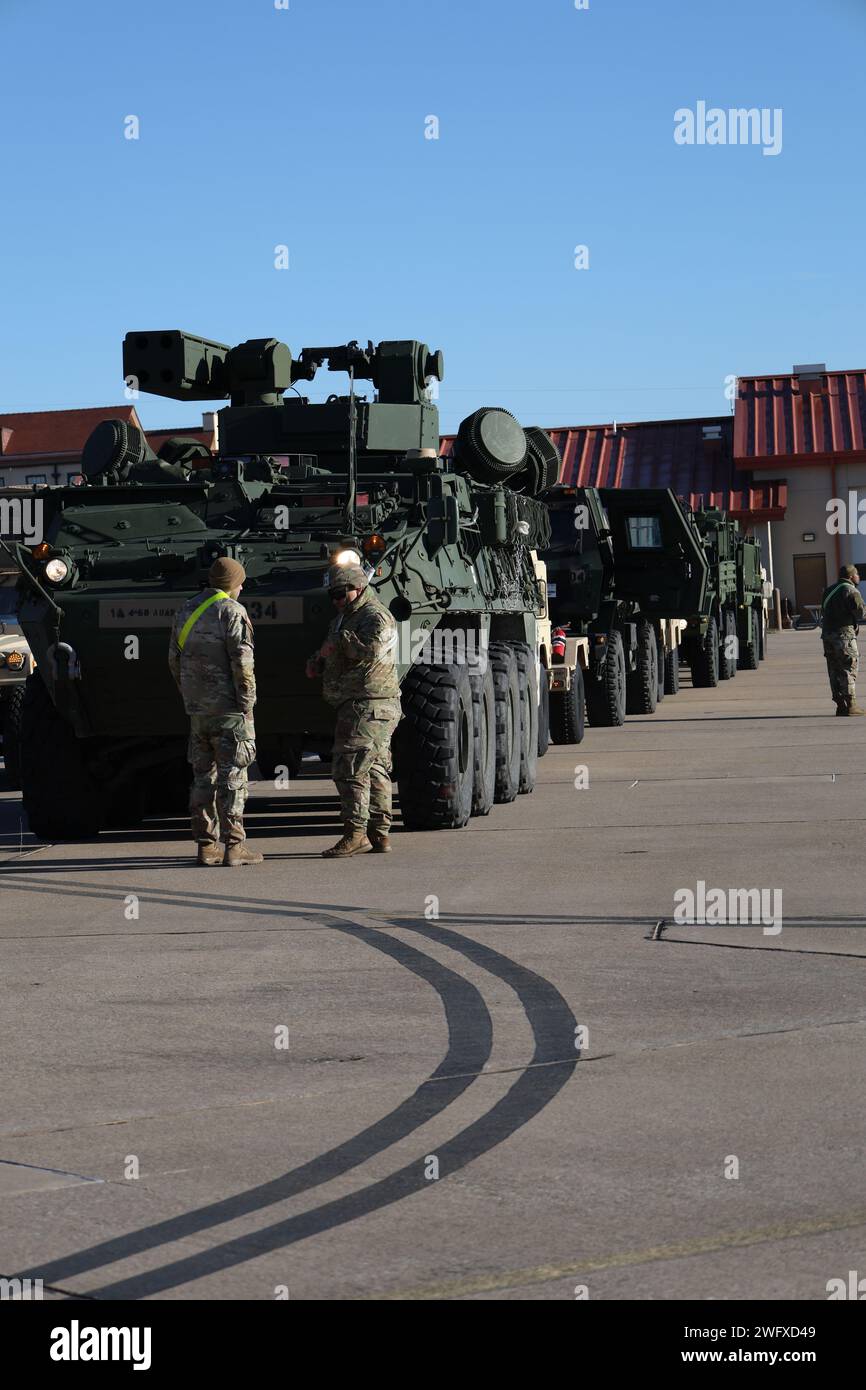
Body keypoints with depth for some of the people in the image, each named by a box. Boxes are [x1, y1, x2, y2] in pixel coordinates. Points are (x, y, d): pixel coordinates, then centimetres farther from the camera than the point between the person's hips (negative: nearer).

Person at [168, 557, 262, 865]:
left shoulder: (185, 613, 13)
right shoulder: (232, 612, -9)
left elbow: (175, 661, 15)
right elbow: (242, 663, -16)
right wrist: (247, 705, -11)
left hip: (197, 711, 7)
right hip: (229, 709, -6)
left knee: (203, 776, 10)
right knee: (232, 776, -4)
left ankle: (206, 845, 10)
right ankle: (233, 846, -5)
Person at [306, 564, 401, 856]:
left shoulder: (376, 617, -10)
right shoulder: (343, 618, 21)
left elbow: (370, 650, -28)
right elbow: (331, 651, 31)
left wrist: (340, 640, -15)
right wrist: (316, 662, 10)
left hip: (368, 704, -10)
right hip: (354, 706, 10)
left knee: (350, 768, -16)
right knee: (374, 770, 10)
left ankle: (355, 833, -18)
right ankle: (379, 834, 13)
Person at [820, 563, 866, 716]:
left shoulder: (829, 590, 17)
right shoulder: (851, 591, -8)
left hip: (827, 634, 8)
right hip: (844, 633, -8)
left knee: (835, 670, 8)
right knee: (849, 669, -5)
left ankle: (840, 705, 9)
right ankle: (850, 704, -9)